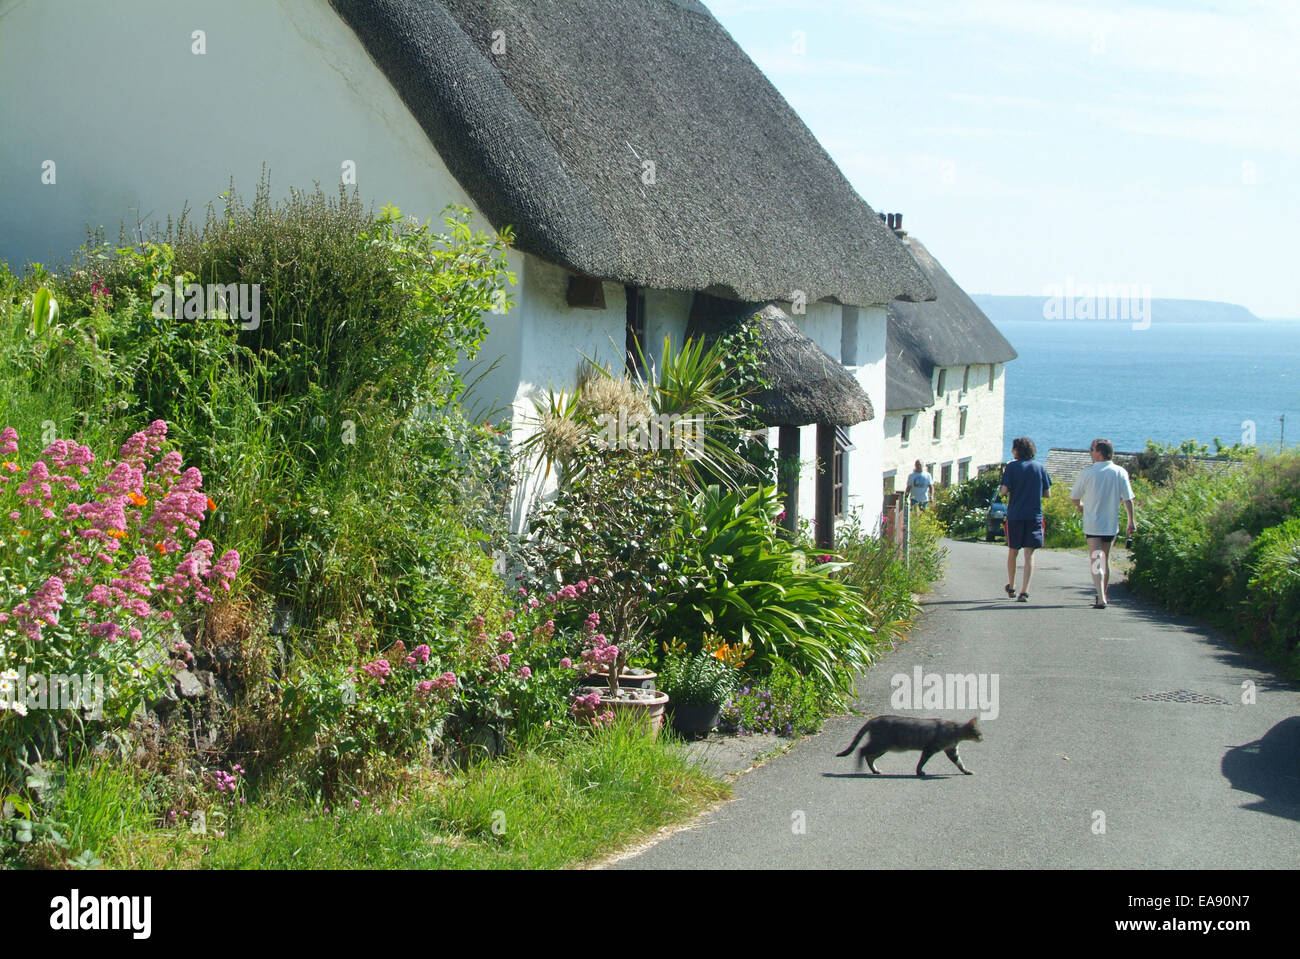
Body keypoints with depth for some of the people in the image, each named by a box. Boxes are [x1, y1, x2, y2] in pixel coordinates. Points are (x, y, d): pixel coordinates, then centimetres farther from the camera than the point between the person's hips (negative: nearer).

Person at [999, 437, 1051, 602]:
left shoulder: (1012, 467, -5)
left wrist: (1001, 489, 11)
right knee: (1029, 554, 0)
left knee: (1012, 552, 16)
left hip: (1015, 515, -1)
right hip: (1034, 516, 1)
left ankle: (1011, 587, 29)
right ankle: (1024, 591, -11)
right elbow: (1046, 493, 5)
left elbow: (1004, 491, -11)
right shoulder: (1039, 467, 3)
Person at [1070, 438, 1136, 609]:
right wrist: (1132, 521, 3)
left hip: (1092, 524, -3)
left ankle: (1101, 599, -19)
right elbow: (1128, 499, -4)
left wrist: (1080, 507, 24)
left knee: (1096, 562, -6)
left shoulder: (1088, 472, -7)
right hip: (1112, 524, 3)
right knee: (1105, 559, 19)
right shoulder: (1120, 472, -2)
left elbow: (1075, 497, 4)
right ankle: (1103, 595, 28)